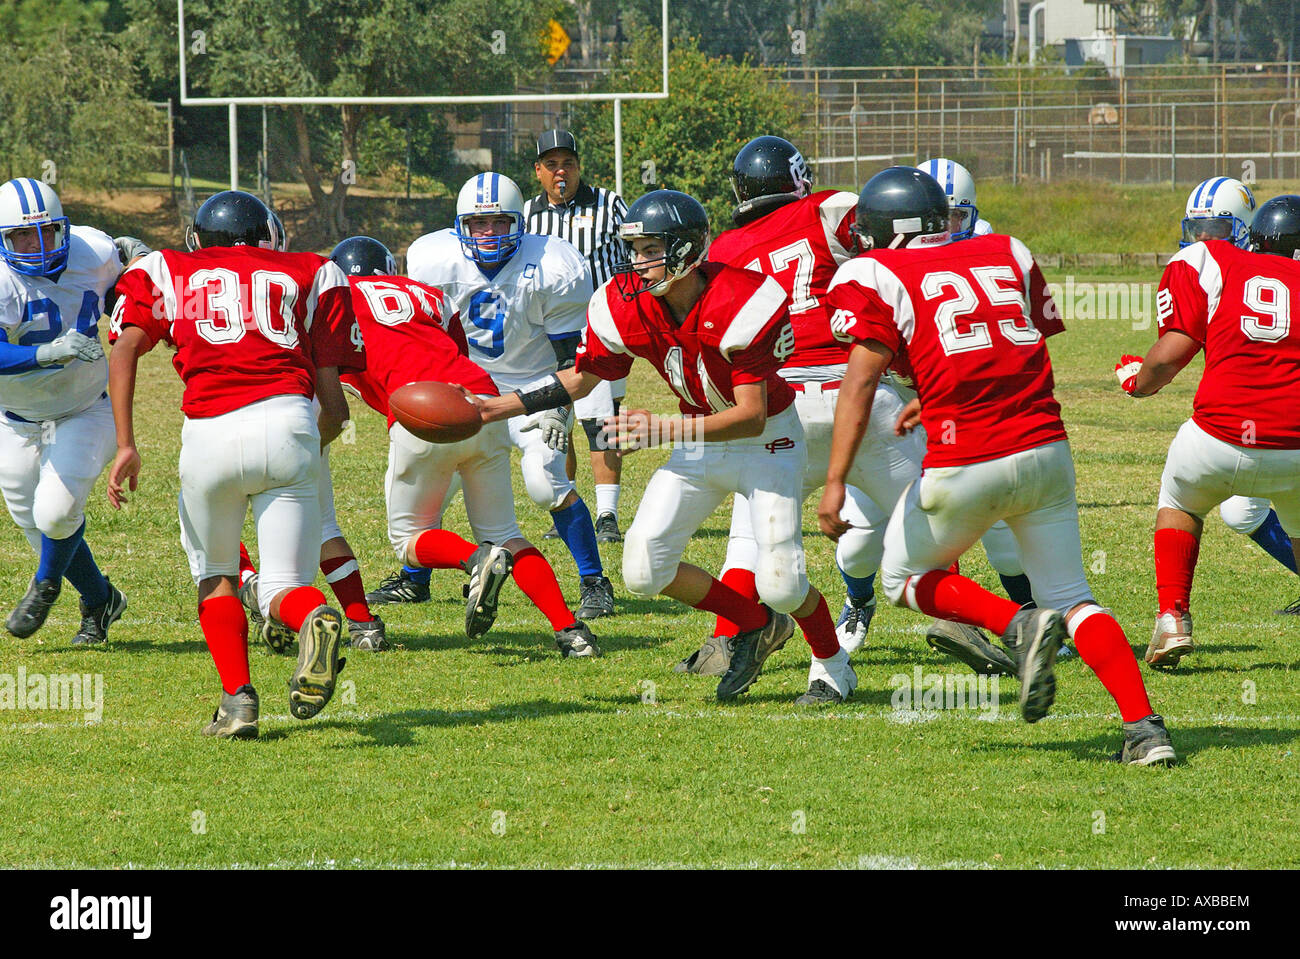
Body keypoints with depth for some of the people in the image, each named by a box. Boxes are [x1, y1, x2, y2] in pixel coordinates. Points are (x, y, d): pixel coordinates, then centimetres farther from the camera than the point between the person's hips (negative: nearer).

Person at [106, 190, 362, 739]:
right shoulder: (309, 276, 23)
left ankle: (237, 697, 5)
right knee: (284, 589, 5)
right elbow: (334, 405, 16)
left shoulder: (168, 274, 22)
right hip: (288, 423, 0)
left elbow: (125, 349, 3)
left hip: (210, 435, 0)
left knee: (214, 576, 23)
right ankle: (316, 621, -30)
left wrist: (125, 444, -2)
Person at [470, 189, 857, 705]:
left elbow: (751, 416, -29)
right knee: (645, 571, -5)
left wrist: (666, 430, -38)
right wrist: (500, 406, -5)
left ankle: (831, 659, 18)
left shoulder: (740, 305, -31)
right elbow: (580, 378, 3)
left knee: (779, 583, -16)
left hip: (767, 441, -6)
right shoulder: (626, 306, -14)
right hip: (702, 445, 6)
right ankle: (755, 625, 20)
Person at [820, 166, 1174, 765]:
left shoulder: (876, 277, 0)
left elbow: (861, 379, -10)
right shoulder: (1009, 256, 15)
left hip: (966, 466, -4)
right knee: (1071, 597, 14)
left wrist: (835, 482, -14)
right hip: (1046, 449, 4)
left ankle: (1017, 626, -6)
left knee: (904, 579, 19)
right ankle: (1144, 728, -2)